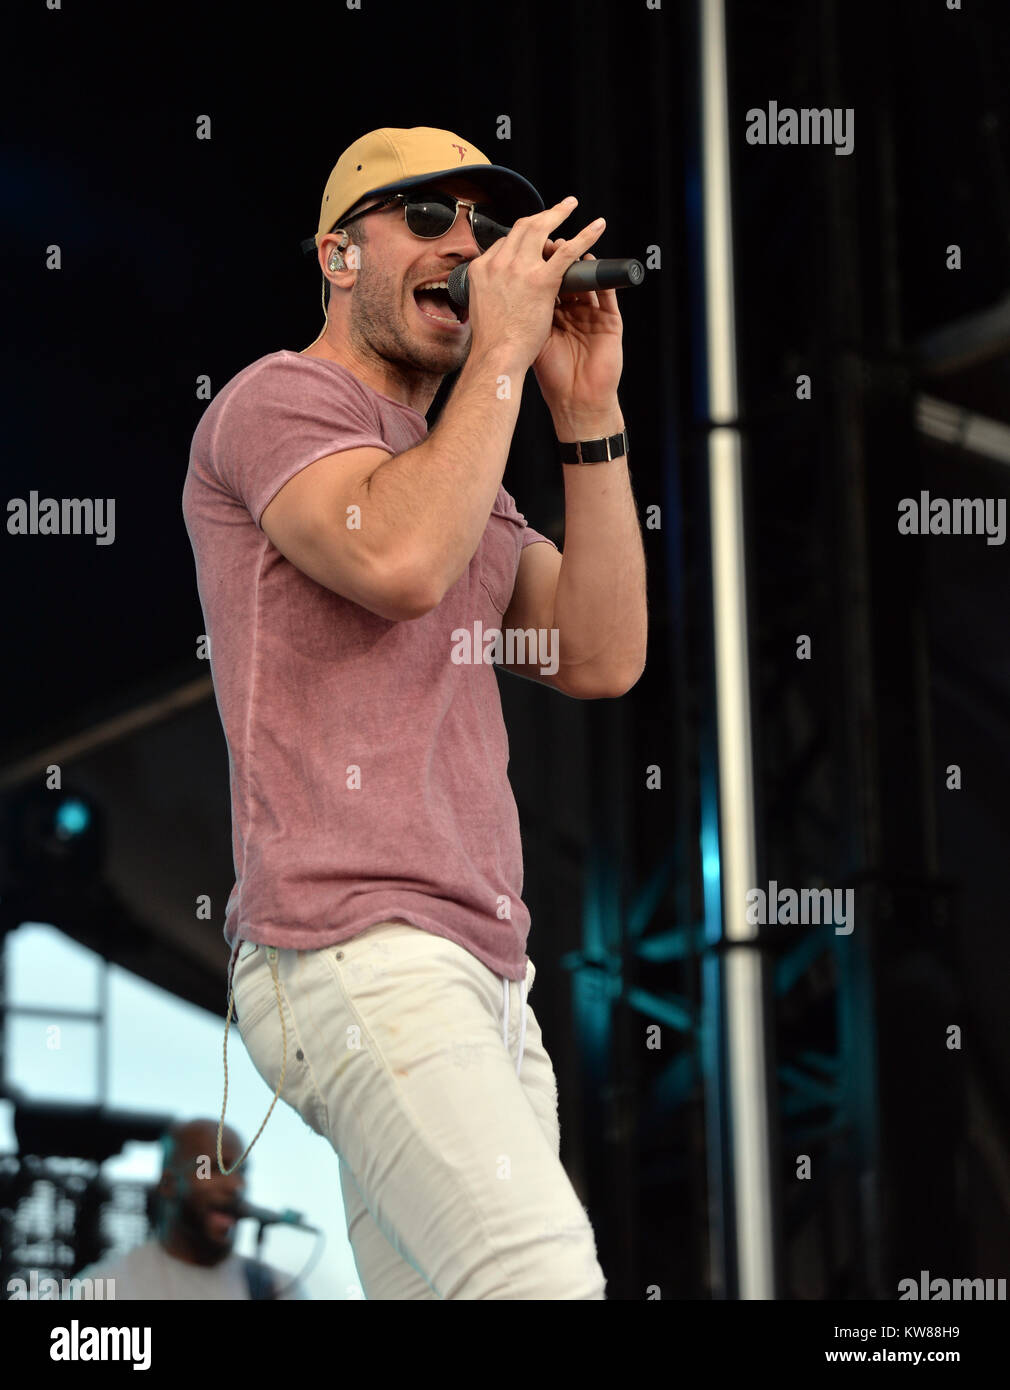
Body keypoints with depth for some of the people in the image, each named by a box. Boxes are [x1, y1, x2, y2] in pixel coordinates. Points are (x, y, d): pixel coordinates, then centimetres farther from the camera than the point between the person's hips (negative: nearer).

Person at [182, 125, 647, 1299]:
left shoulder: (464, 478, 29)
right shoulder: (280, 398, 3)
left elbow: (600, 659, 15)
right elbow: (397, 563, -18)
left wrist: (587, 413, 11)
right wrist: (503, 351, -7)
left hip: (484, 978, 9)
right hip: (354, 949, -9)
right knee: (544, 1276, -26)